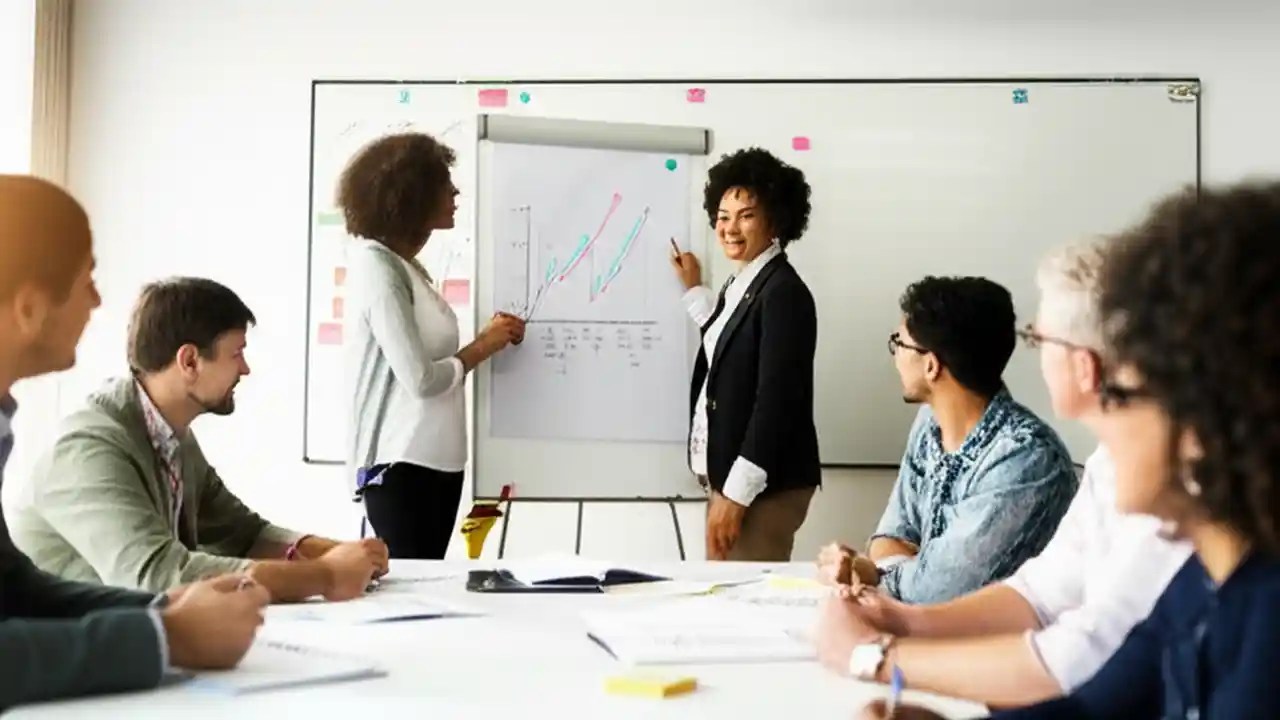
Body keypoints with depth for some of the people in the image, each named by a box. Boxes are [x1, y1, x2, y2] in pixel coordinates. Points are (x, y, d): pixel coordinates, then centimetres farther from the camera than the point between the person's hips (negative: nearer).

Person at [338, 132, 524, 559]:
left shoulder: (405, 267, 12)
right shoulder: (378, 269, -14)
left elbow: (430, 360, 6)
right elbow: (420, 380, -20)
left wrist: (490, 339, 2)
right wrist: (484, 346, -7)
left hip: (434, 460, 9)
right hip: (402, 465, -9)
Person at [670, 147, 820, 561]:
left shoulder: (783, 293, -16)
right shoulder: (740, 283, 12)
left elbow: (775, 401, -20)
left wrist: (736, 494, -21)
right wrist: (693, 289, 29)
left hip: (763, 488, -9)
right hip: (727, 476, 9)